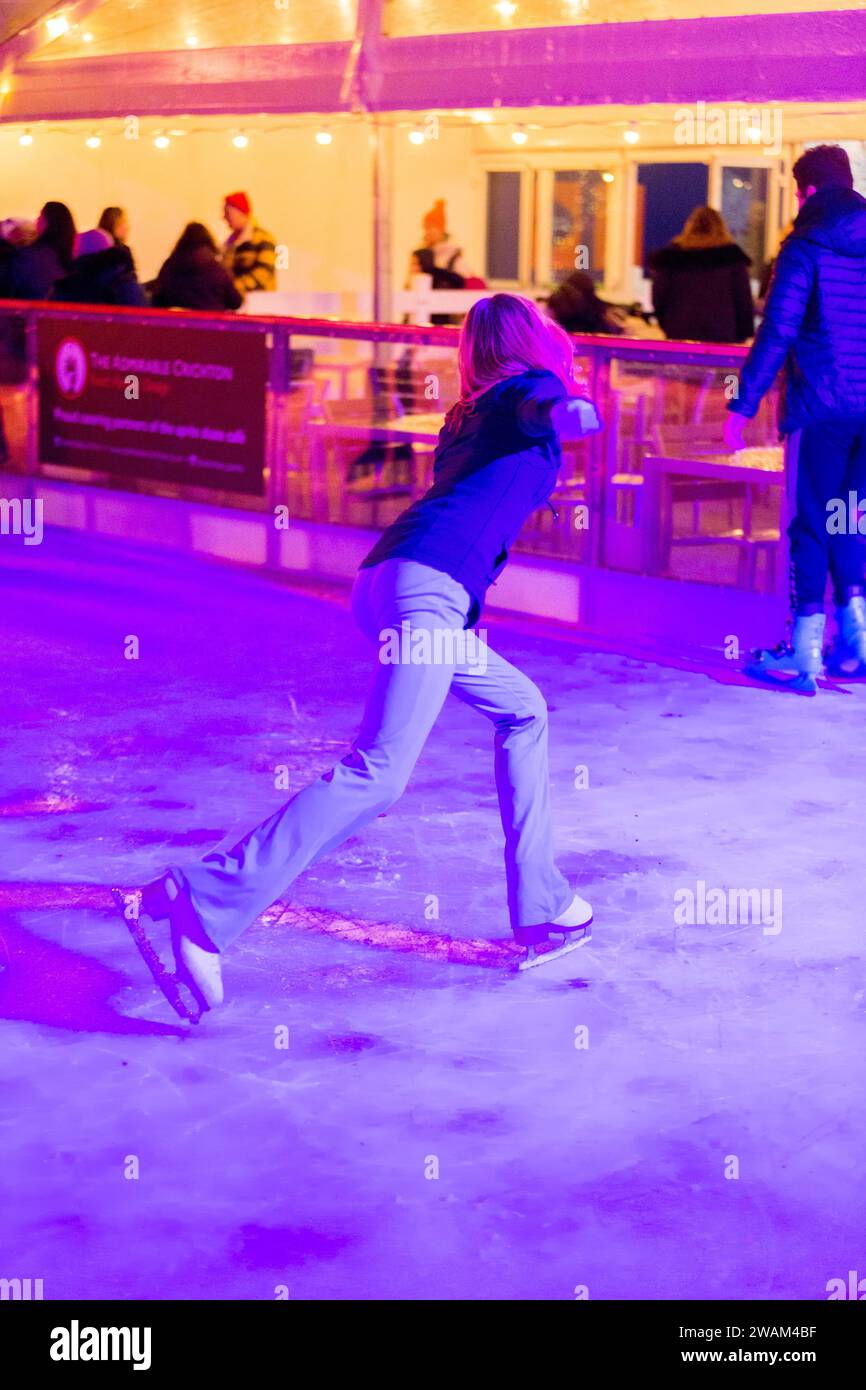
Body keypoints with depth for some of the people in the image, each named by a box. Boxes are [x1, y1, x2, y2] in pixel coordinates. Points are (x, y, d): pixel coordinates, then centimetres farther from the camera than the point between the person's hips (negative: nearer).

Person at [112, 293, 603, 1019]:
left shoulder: (470, 411, 31)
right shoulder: (529, 387, 10)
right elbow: (556, 408, -14)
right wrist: (574, 412, -32)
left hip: (392, 578, 10)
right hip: (429, 584, -10)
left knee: (522, 711, 21)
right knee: (379, 771, -18)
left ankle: (542, 910, 18)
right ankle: (199, 901, -26)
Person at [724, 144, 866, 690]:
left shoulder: (806, 247, -7)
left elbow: (777, 332, -13)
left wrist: (743, 404, -11)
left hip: (821, 407, -5)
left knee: (811, 524, 1)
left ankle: (806, 651, 2)